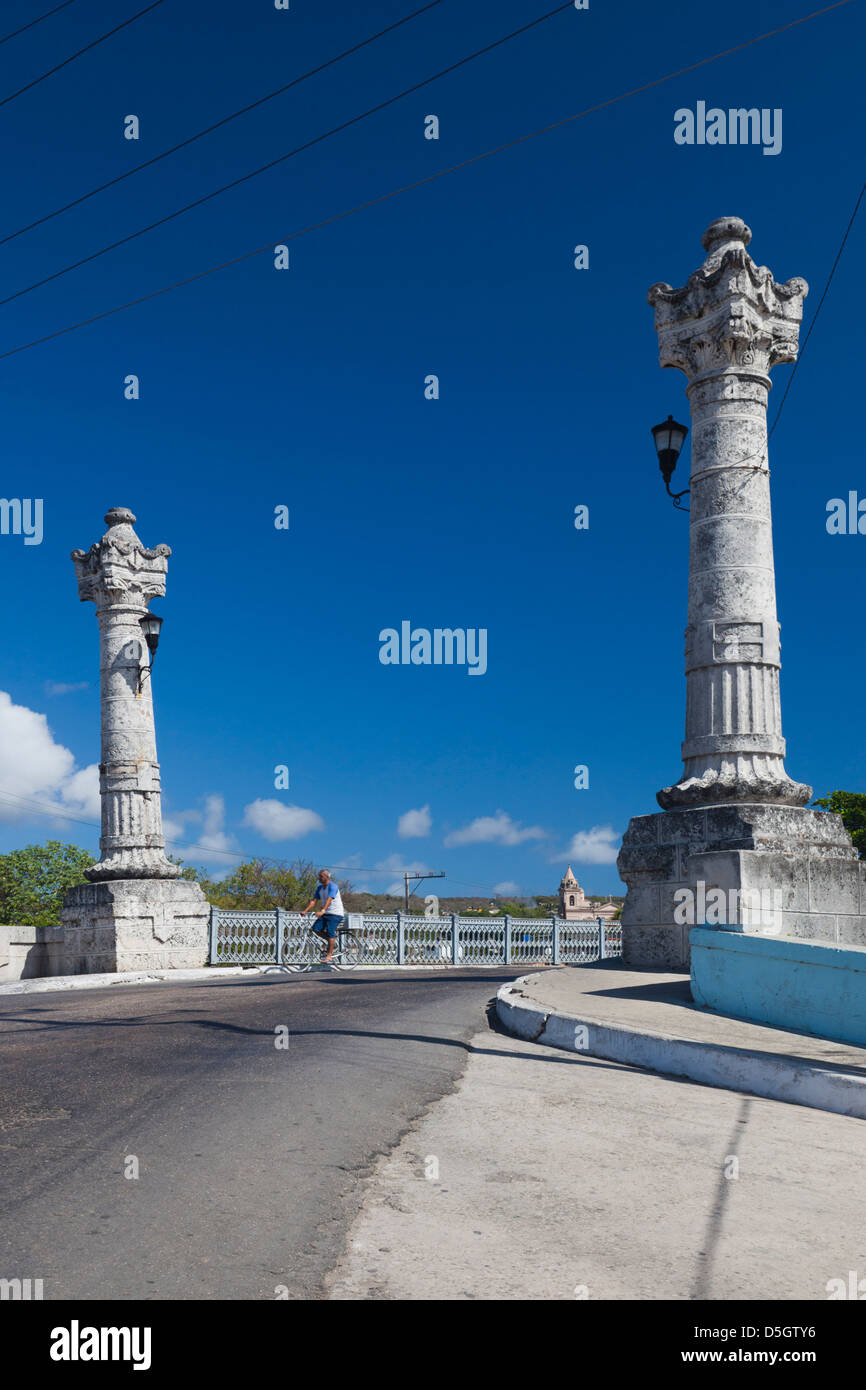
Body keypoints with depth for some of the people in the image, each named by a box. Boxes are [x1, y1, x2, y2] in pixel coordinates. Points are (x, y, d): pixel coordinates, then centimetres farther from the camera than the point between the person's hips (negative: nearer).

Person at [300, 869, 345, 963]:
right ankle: (332, 941, 12)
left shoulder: (332, 887, -15)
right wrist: (305, 911, -9)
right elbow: (313, 900, 4)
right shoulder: (320, 888, 10)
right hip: (325, 913, 8)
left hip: (335, 913, -8)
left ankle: (329, 955, -8)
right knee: (316, 929, -7)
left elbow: (329, 900, -29)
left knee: (330, 933, -14)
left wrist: (322, 911, -42)